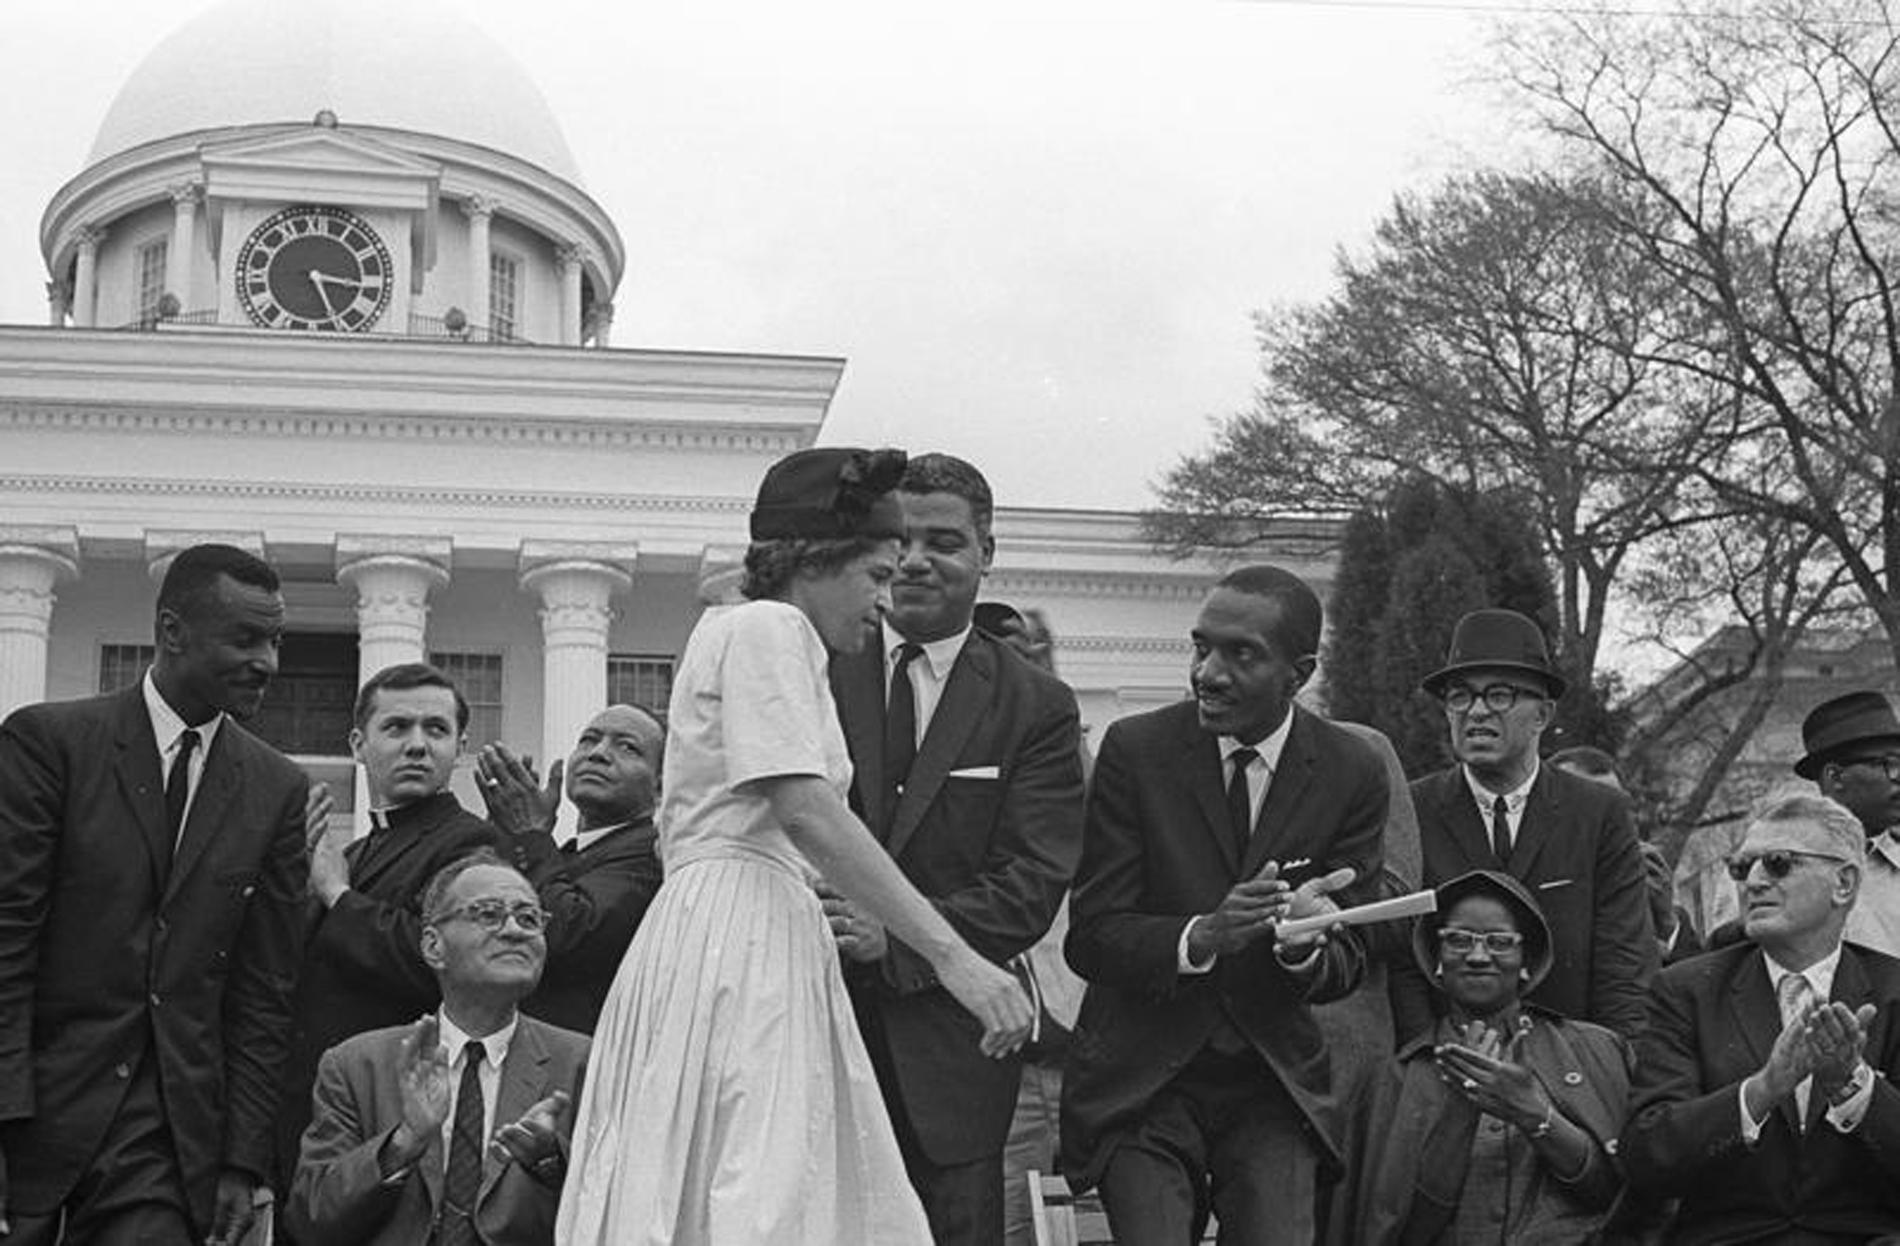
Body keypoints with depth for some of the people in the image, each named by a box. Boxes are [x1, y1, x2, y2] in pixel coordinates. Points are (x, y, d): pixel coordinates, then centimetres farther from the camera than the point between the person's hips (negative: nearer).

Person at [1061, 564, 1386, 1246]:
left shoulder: (1353, 773, -2)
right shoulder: (1134, 749, -6)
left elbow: (1345, 965, 2)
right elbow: (1090, 936, -9)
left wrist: (1303, 944, -22)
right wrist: (1201, 937, -27)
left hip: (1276, 1080, 1)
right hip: (1141, 1080, -1)